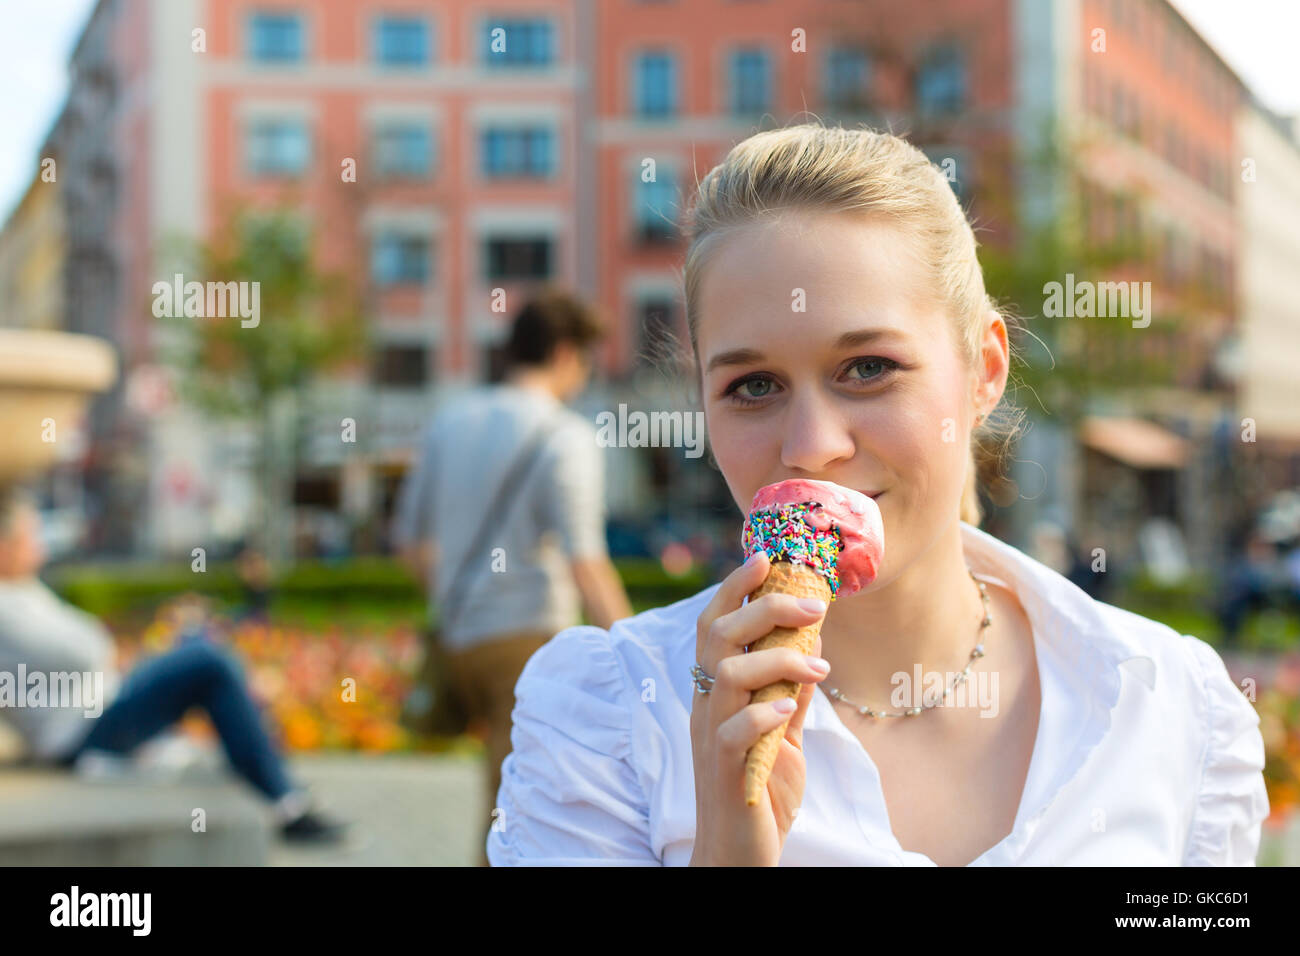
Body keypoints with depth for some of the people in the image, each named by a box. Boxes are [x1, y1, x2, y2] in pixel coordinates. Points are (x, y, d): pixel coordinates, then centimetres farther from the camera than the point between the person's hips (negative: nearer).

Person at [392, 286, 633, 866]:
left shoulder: (450, 421, 9)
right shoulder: (565, 437, -11)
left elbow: (410, 539, 16)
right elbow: (585, 564, -19)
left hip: (462, 639, 7)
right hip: (531, 636, -7)